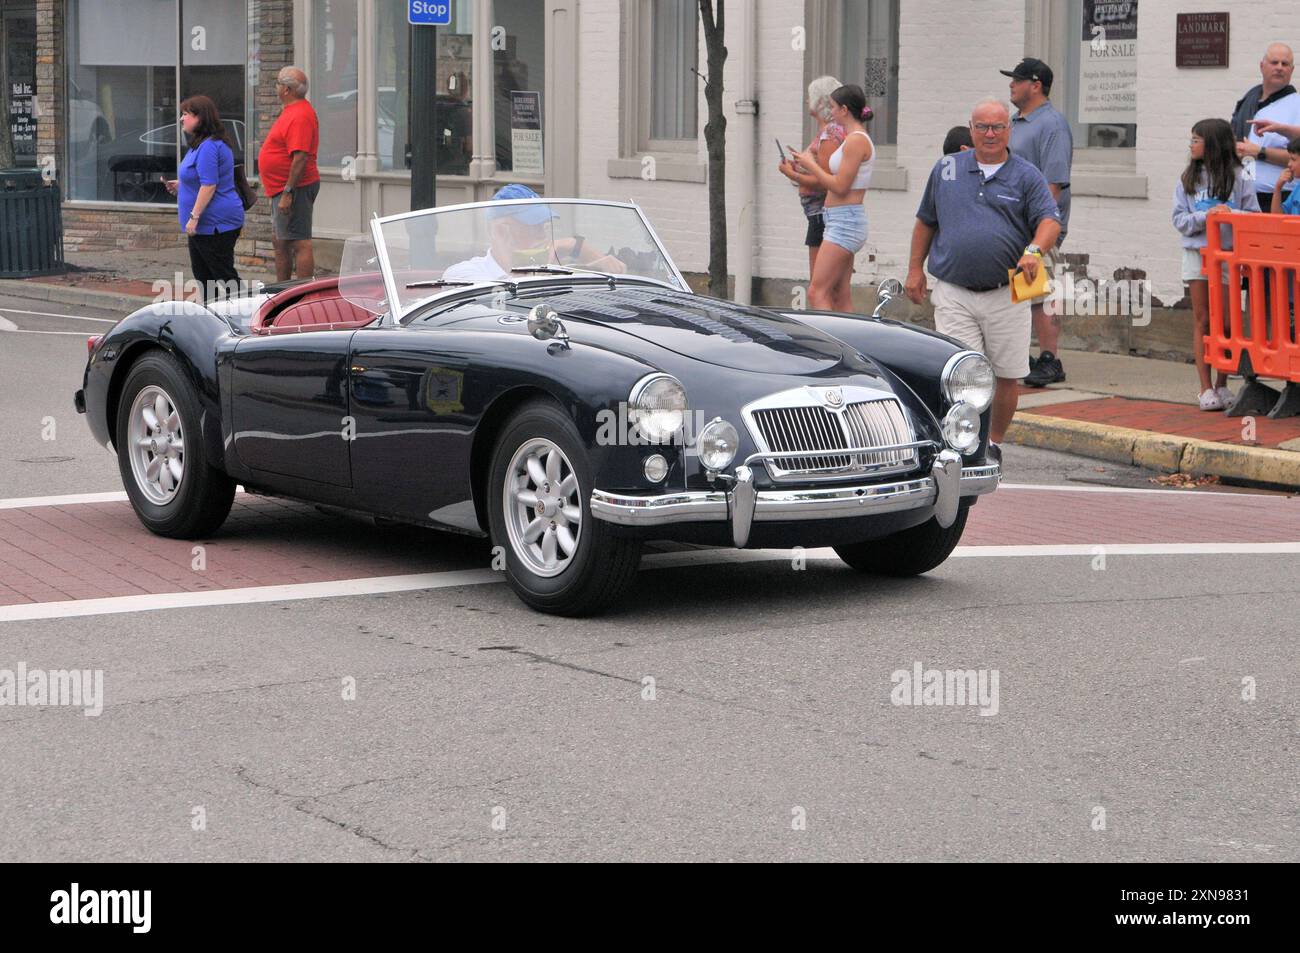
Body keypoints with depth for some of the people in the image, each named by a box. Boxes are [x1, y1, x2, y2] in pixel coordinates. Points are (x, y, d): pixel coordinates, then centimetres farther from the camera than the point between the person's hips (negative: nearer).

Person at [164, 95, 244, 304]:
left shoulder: (209, 147, -19)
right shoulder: (201, 144, 16)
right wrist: (180, 185, 16)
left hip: (216, 224, -11)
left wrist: (194, 216, -24)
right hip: (204, 225, 11)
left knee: (223, 275, -8)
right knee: (202, 272, 17)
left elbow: (209, 185, -25)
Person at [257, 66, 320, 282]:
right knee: (280, 243, 18)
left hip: (295, 189, -12)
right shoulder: (291, 111, 16)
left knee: (299, 244, -11)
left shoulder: (300, 116, -19)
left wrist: (287, 193, -28)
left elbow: (300, 158, -26)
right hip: (283, 189, 12)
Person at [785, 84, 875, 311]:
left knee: (817, 294, -13)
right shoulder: (855, 139, 17)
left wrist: (811, 164, -6)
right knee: (839, 297, 8)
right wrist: (799, 176, 17)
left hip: (845, 222, -10)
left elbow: (840, 186, -18)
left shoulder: (856, 141, -13)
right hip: (843, 222, 10)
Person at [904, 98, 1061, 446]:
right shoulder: (946, 169, 10)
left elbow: (1050, 221, -8)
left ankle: (995, 443, 23)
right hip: (954, 295, 0)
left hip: (1007, 296, 0)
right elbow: (925, 222, 19)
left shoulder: (1027, 176, 4)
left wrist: (1034, 250, -28)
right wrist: (915, 269, 14)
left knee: (1007, 376, 6)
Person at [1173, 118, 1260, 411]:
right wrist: (1207, 216, -16)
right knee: (1202, 321, 3)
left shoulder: (1238, 178, -2)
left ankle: (1222, 385, 15)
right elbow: (1180, 219, 0)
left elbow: (1254, 217, -3)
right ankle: (1206, 388, 5)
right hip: (1197, 253, 2)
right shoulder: (1188, 179, 5)